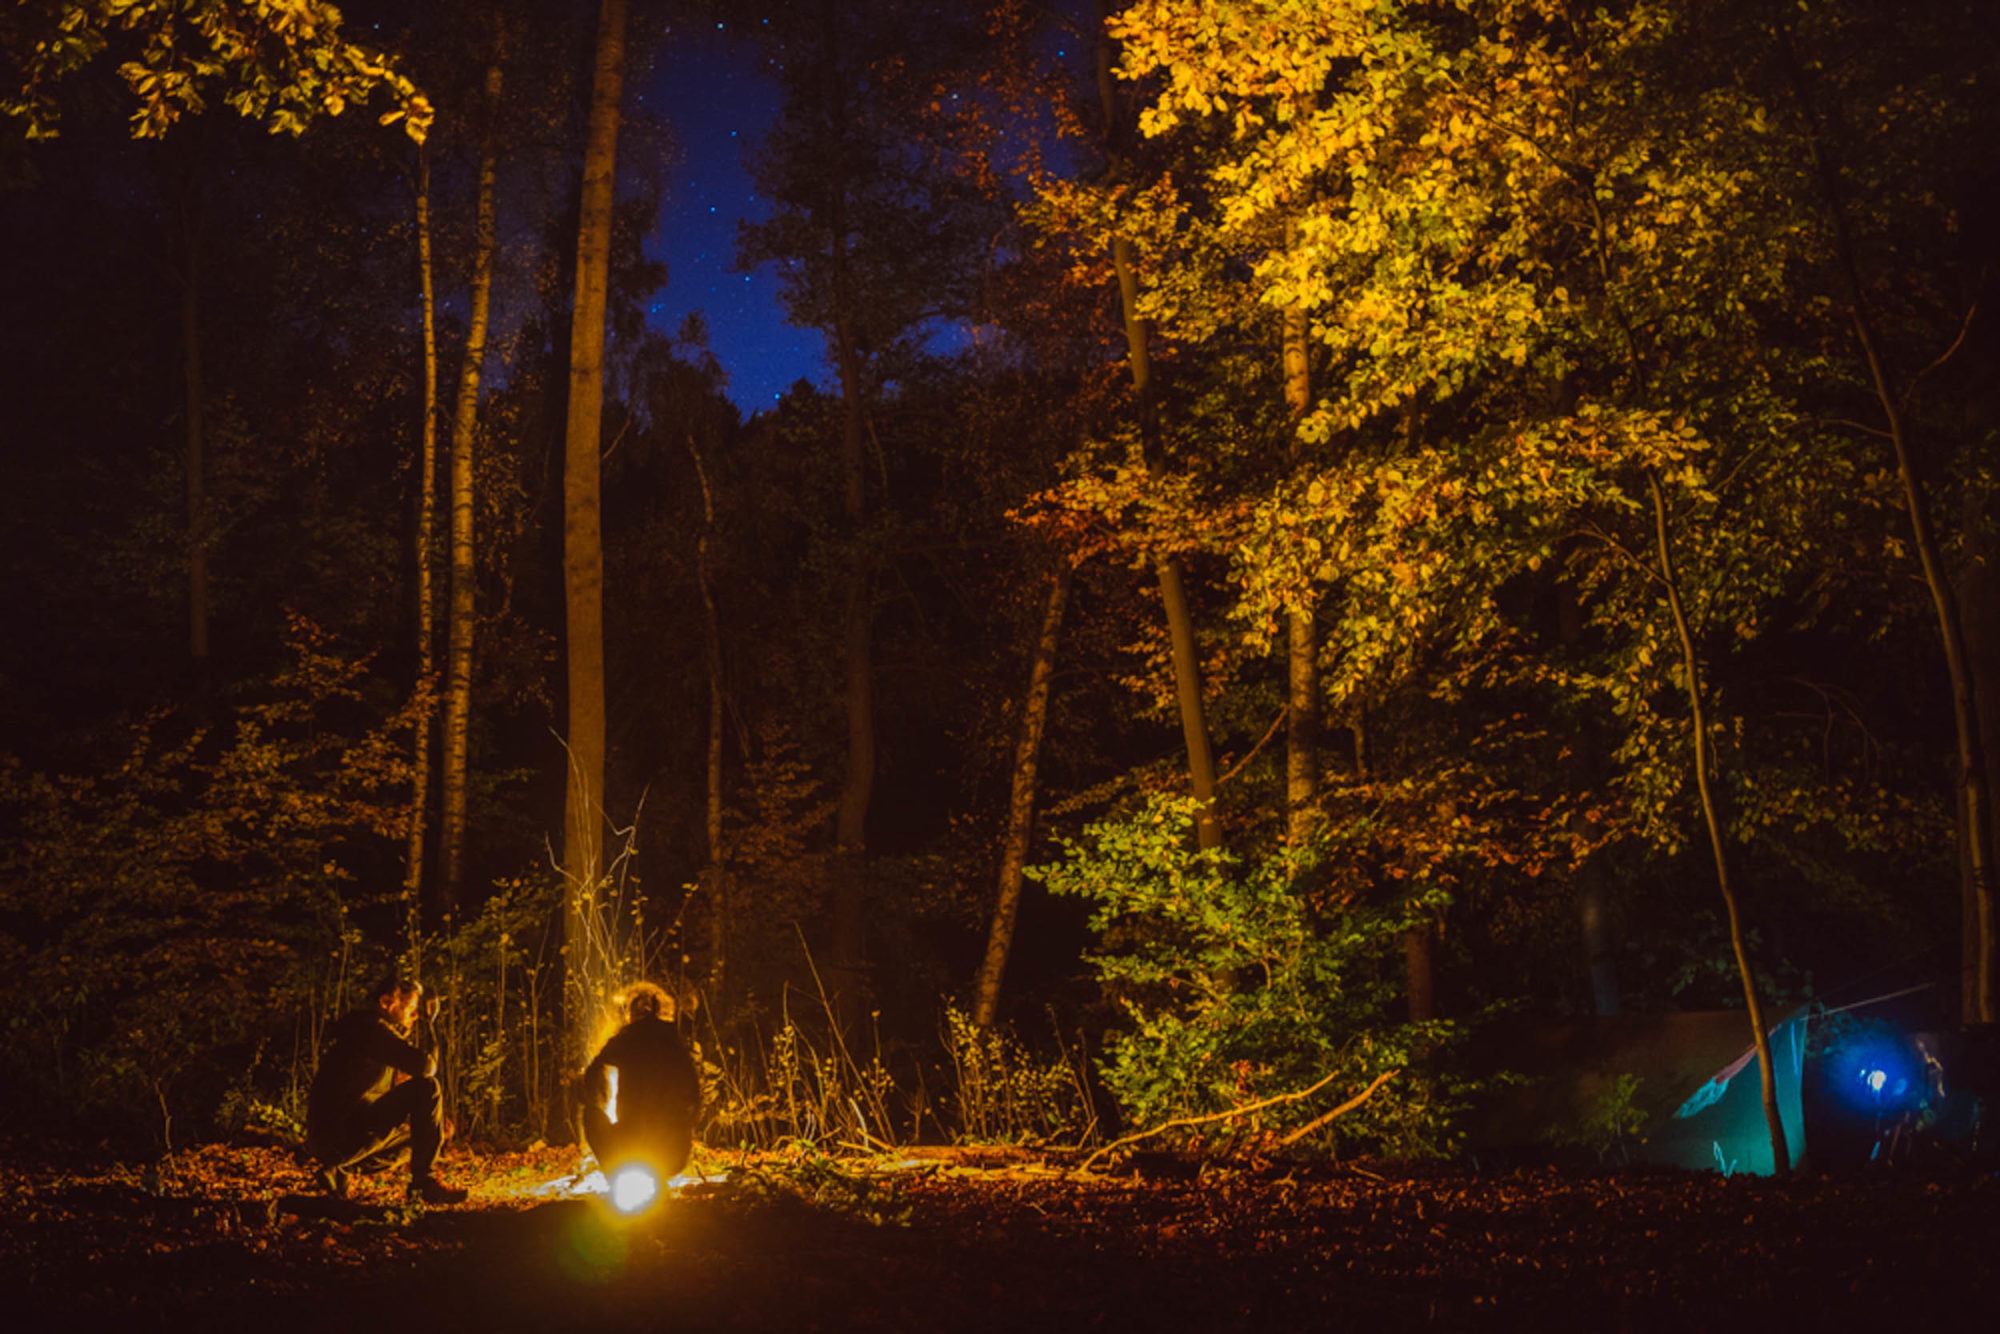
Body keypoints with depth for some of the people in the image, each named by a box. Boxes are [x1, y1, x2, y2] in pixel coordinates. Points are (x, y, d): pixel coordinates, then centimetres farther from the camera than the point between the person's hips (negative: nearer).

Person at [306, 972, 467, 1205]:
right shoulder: (371, 1026, -11)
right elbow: (423, 1065, -21)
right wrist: (430, 1062, 2)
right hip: (342, 1134, -11)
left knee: (416, 1127, 30)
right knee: (427, 1088, -16)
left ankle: (337, 1168, 17)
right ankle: (424, 1182, -14)